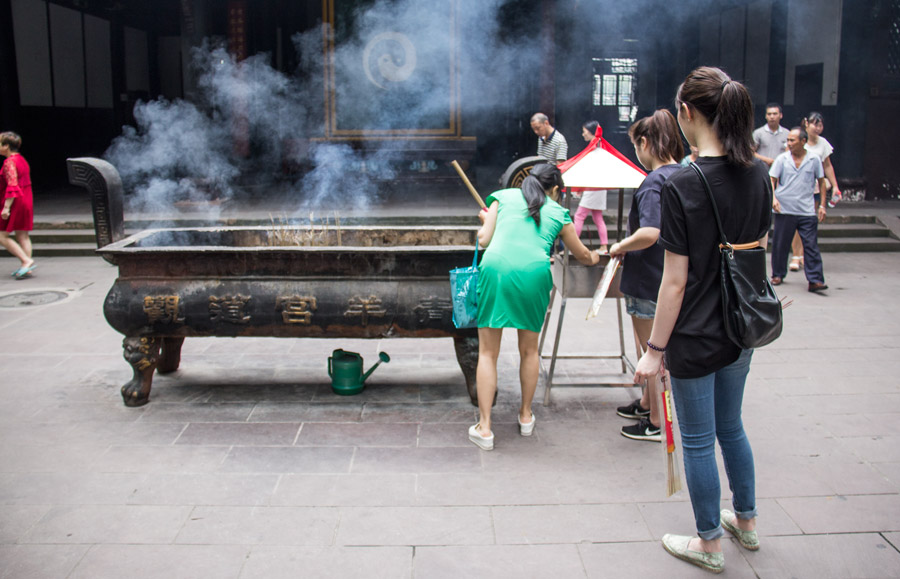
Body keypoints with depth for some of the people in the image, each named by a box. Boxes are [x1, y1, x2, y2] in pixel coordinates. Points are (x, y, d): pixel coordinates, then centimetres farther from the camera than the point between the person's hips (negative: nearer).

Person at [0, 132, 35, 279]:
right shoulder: (22, 160, 14)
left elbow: (12, 186, -22)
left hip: (15, 203, -9)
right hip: (26, 201, 9)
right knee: (22, 235, 10)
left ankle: (26, 260, -9)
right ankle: (26, 267, 10)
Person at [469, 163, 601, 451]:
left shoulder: (503, 196, 19)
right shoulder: (558, 213, 20)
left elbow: (483, 240, 11)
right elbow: (582, 255, 32)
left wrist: (485, 222, 32)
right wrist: (595, 257, 55)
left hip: (495, 268, 0)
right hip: (534, 274, 0)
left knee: (488, 352, 6)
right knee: (529, 350, 20)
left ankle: (484, 428, 5)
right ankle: (526, 416, 34)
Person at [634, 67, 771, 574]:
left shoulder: (682, 185, -21)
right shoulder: (758, 175, -1)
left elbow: (675, 282, -20)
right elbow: (760, 248, 9)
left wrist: (655, 350, -12)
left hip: (697, 337, -7)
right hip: (741, 329, 7)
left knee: (698, 441, 10)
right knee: (730, 426, 26)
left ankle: (710, 545, 27)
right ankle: (747, 521, 43)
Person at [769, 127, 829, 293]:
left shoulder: (814, 159, 4)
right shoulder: (782, 159, 3)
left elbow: (821, 182, 11)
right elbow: (772, 180, 4)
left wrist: (822, 205, 6)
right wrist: (773, 197, -13)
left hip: (807, 211, 0)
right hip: (784, 209, 0)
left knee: (811, 245, -4)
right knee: (780, 244, 7)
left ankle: (815, 280, -3)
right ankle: (778, 275, 24)